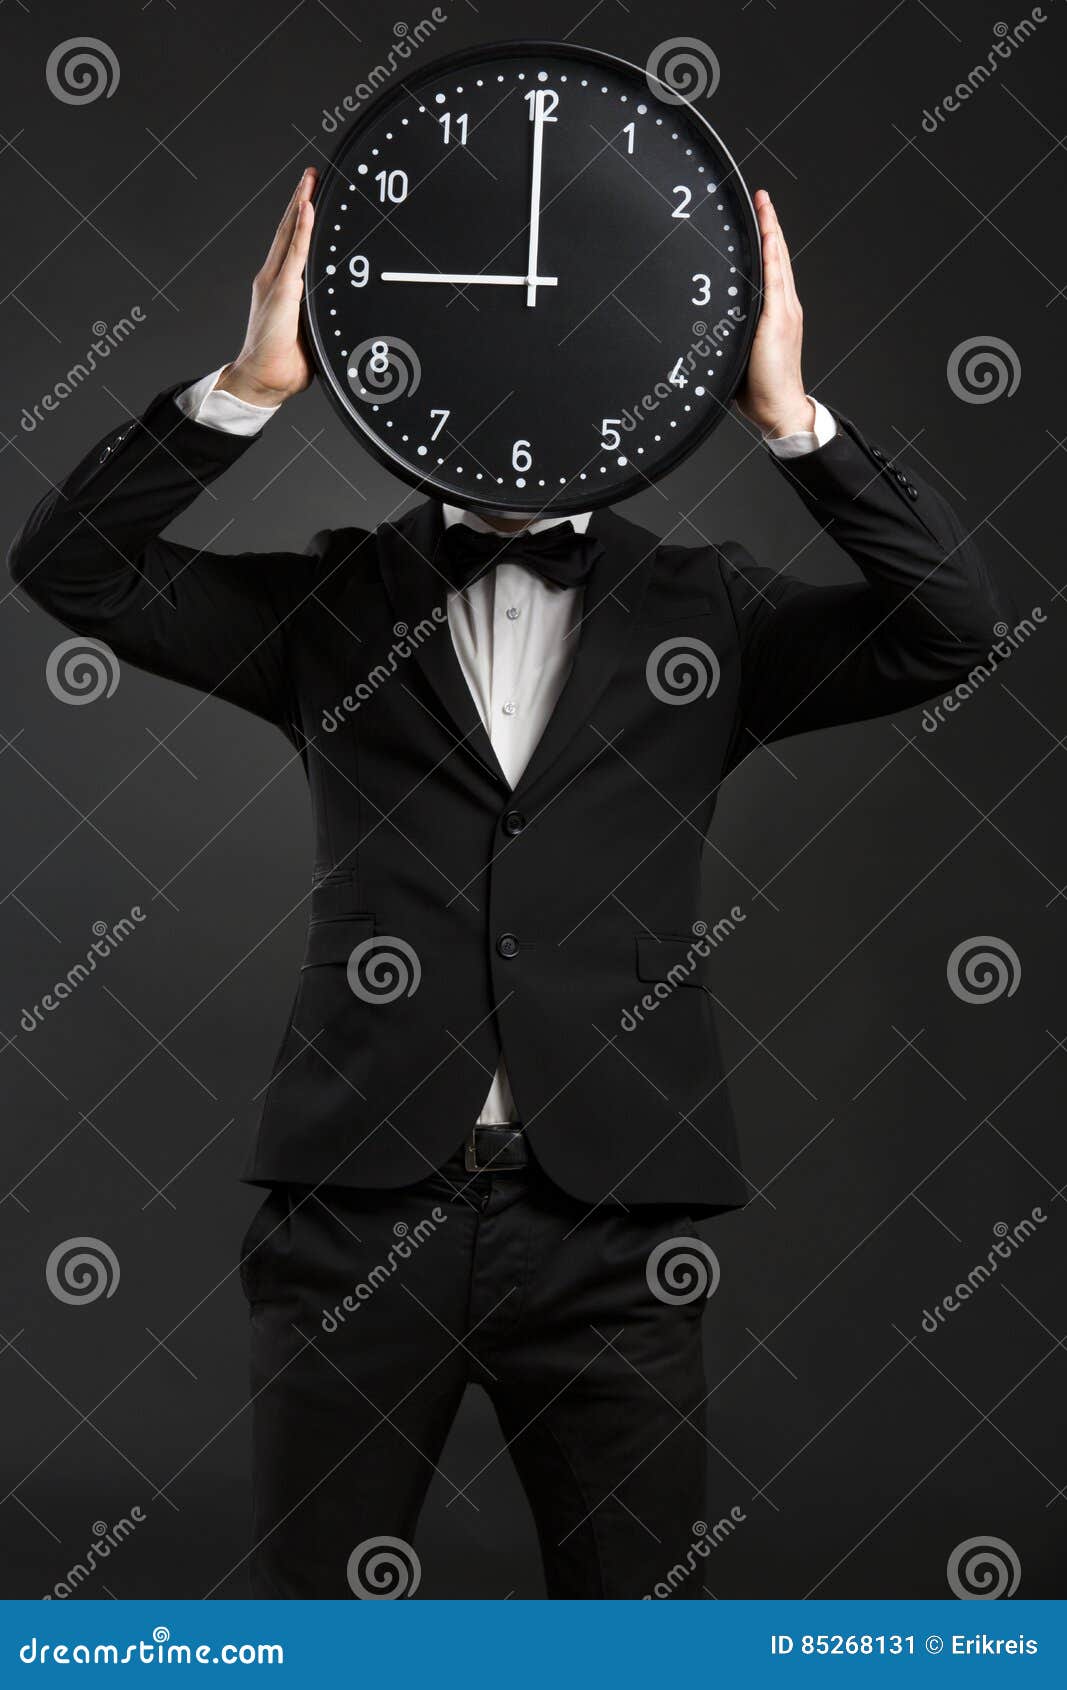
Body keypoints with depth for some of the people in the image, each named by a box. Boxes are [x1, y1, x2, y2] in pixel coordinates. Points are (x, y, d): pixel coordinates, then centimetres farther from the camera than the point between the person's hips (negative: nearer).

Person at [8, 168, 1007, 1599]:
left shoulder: (702, 607, 8)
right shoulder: (334, 599, 8)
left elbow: (955, 622, -4)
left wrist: (789, 412, -14)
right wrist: (249, 387, -14)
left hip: (610, 1219, 0)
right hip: (357, 1202, 0)